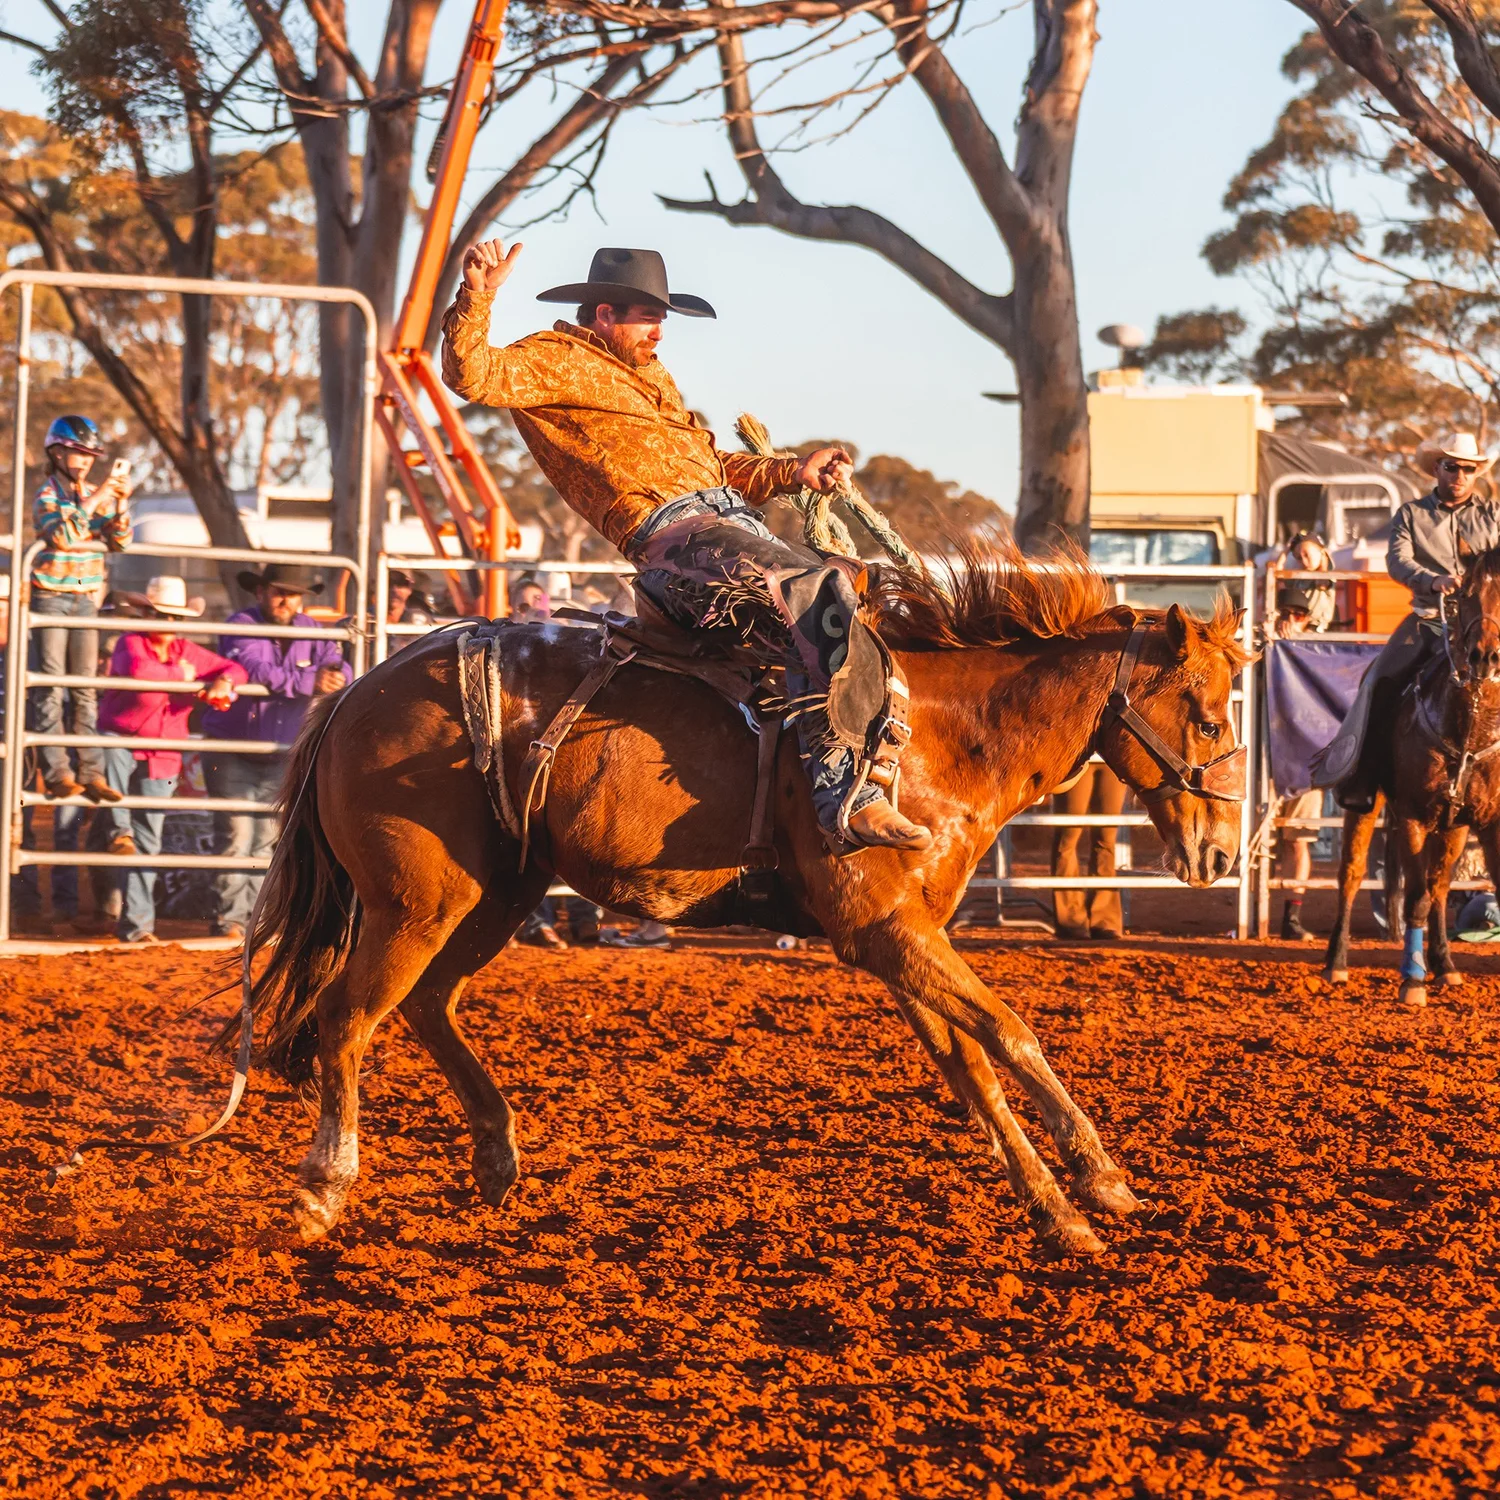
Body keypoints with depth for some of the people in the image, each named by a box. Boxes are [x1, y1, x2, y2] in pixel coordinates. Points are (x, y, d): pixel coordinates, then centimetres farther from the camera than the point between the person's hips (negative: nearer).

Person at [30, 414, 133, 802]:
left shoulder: (95, 495, 9)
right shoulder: (47, 494, -6)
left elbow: (119, 541, 3)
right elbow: (63, 535, -23)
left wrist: (121, 502, -12)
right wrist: (97, 497, -25)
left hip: (86, 598, 5)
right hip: (51, 596, -5)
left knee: (86, 689, 3)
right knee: (51, 687, -7)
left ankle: (92, 774, 2)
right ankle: (56, 773, -9)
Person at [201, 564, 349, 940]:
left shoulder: (311, 631, 2)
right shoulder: (241, 626, -14)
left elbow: (340, 674, -9)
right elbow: (256, 672, -31)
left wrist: (334, 673, -33)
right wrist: (309, 682, -34)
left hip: (279, 759, 5)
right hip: (232, 754, -5)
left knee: (266, 841, 8)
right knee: (236, 835, -9)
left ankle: (255, 919, 14)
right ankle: (229, 920, -5)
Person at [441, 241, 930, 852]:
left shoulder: (652, 378, 34)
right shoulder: (557, 361, 6)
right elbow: (472, 375, -12)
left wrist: (794, 472, 24)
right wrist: (477, 297, -27)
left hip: (733, 521, 10)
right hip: (674, 532, -10)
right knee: (822, 594, -28)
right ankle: (846, 797, -36)